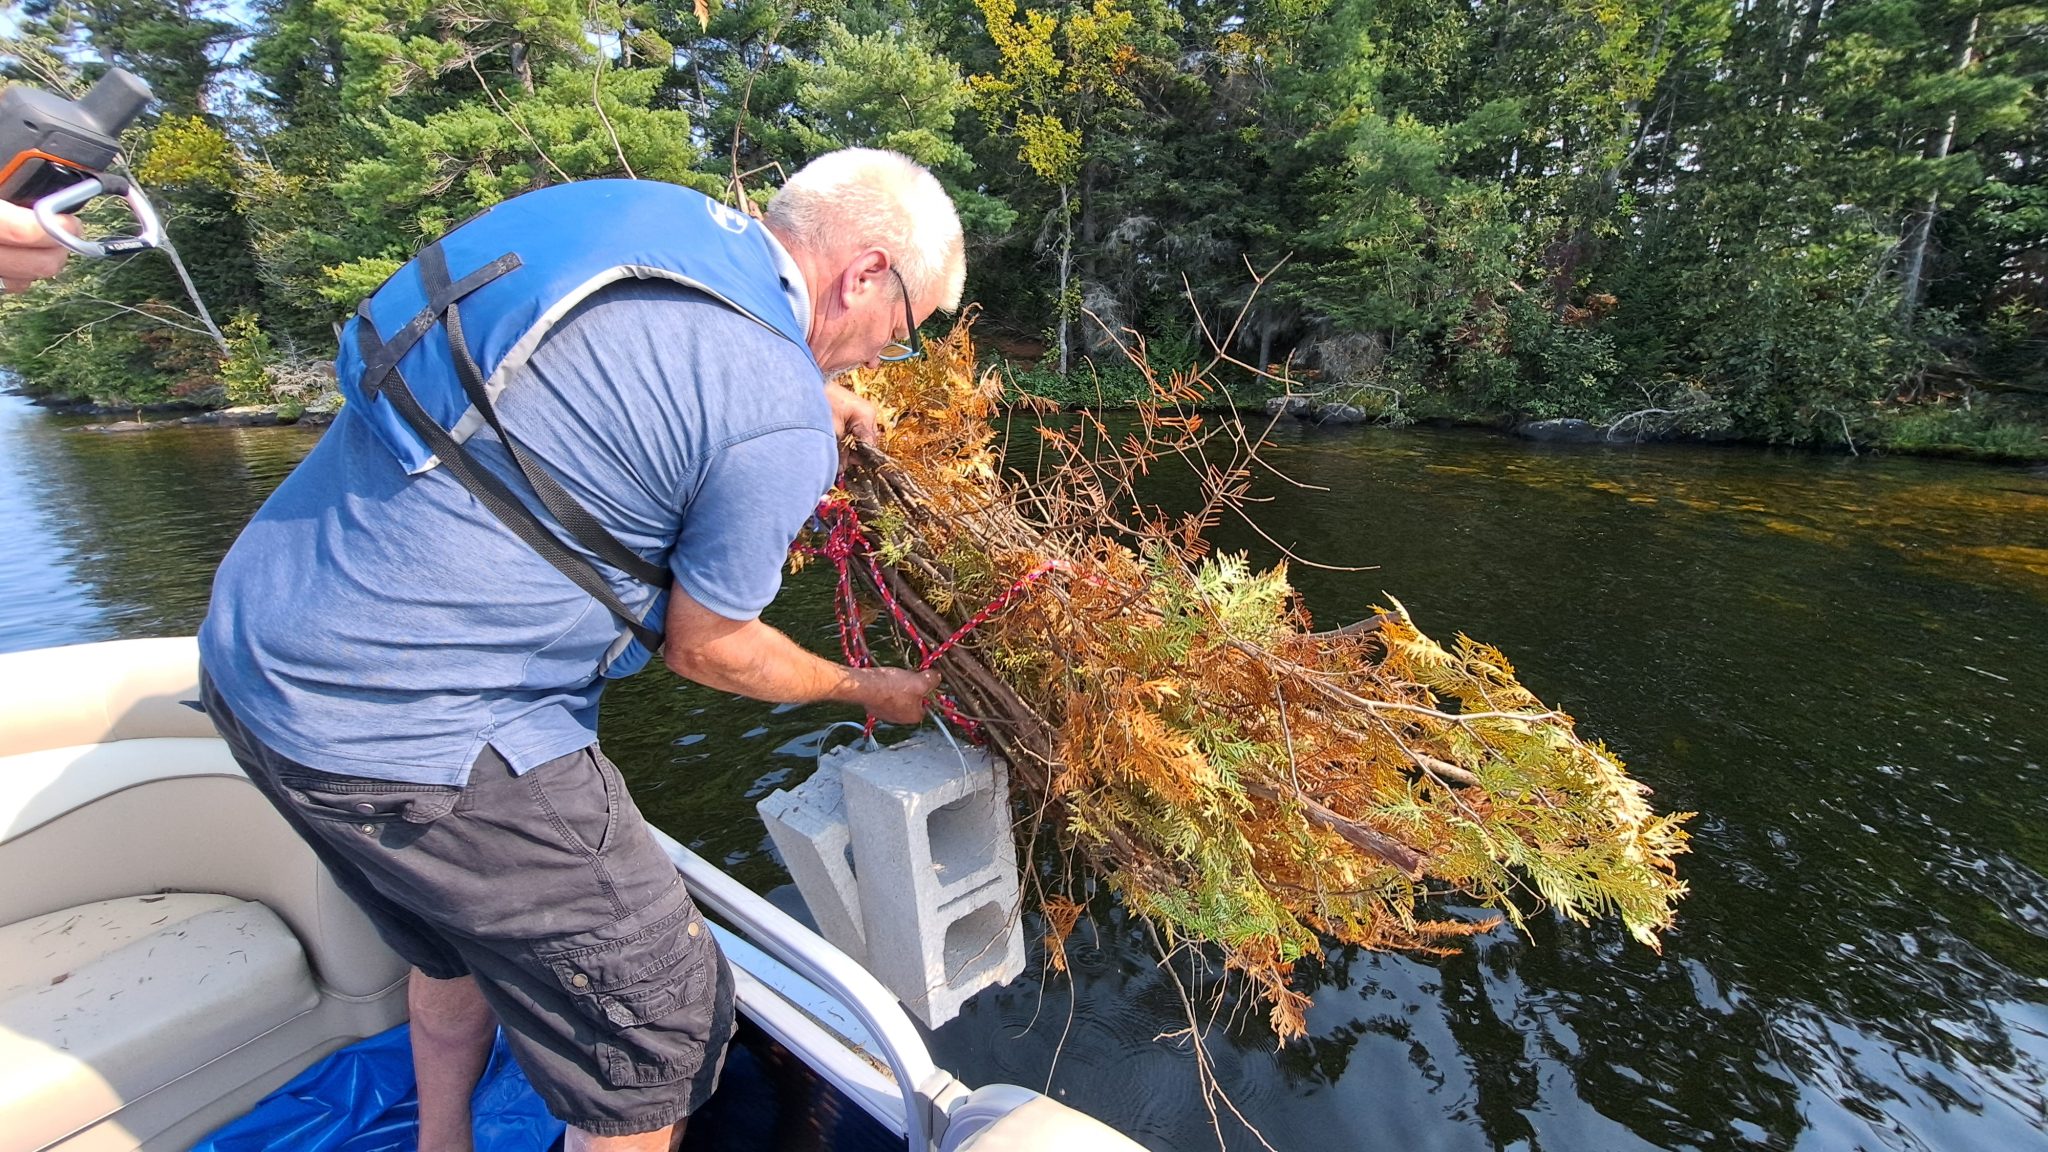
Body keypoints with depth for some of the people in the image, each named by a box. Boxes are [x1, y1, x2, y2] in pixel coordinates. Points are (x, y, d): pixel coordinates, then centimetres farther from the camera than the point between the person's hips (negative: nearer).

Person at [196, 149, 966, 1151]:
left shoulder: (638, 209, 3)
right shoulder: (781, 425, -22)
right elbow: (703, 648, -9)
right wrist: (872, 690, 7)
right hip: (402, 734, -10)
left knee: (463, 938, 32)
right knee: (663, 1017, 7)